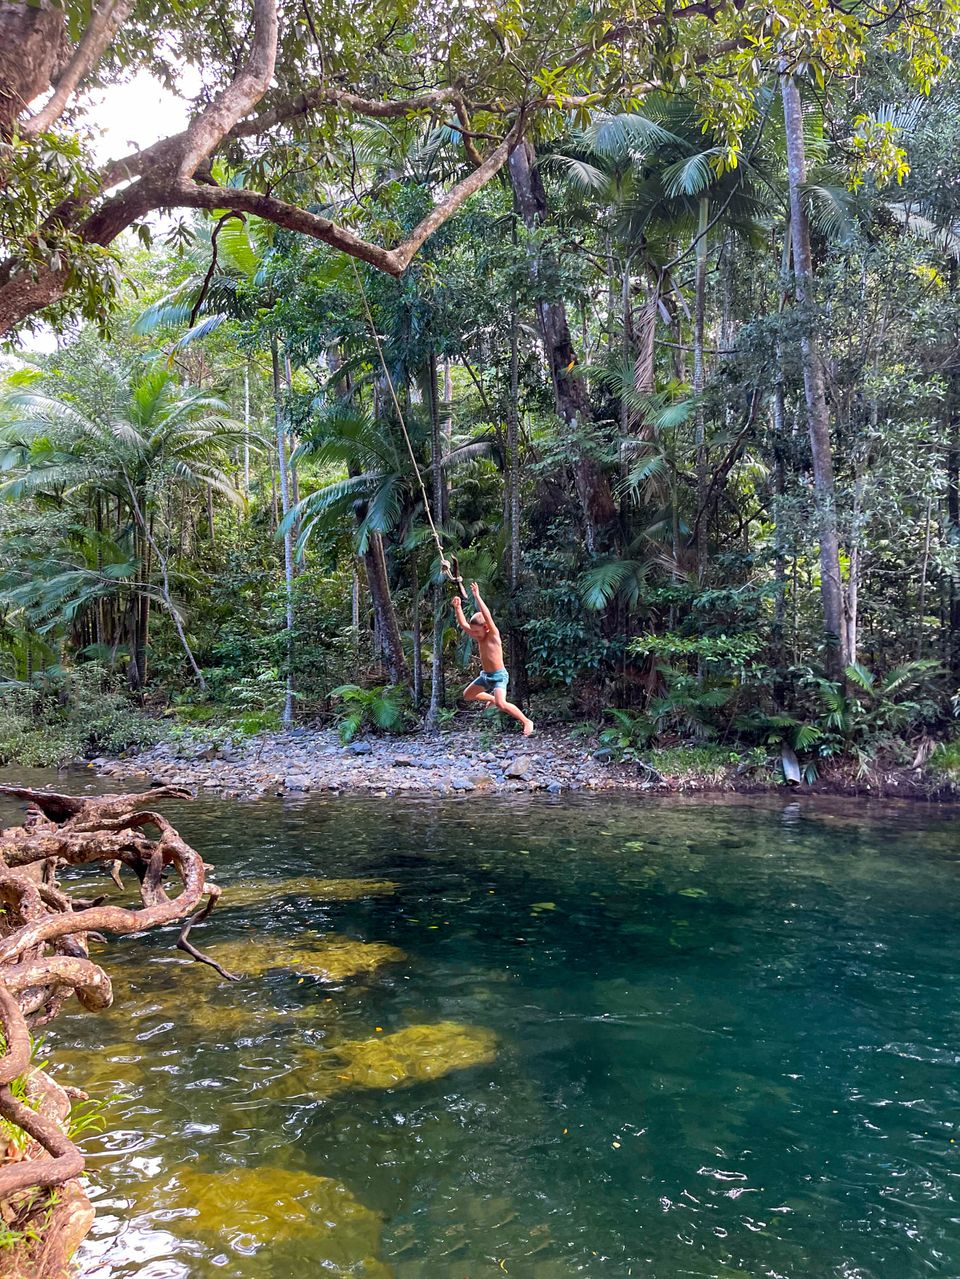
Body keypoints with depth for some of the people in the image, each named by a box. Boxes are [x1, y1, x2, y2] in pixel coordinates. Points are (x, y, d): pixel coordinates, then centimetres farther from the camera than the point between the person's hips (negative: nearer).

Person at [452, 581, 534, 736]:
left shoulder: (493, 635, -15)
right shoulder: (480, 638, 4)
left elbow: (488, 616, -29)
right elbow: (463, 624, 9)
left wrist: (477, 596, -32)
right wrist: (457, 607, -2)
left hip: (499, 675, -9)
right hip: (485, 675, 9)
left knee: (501, 704, -26)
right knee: (467, 695, 19)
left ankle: (526, 721, -12)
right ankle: (492, 698, 39)